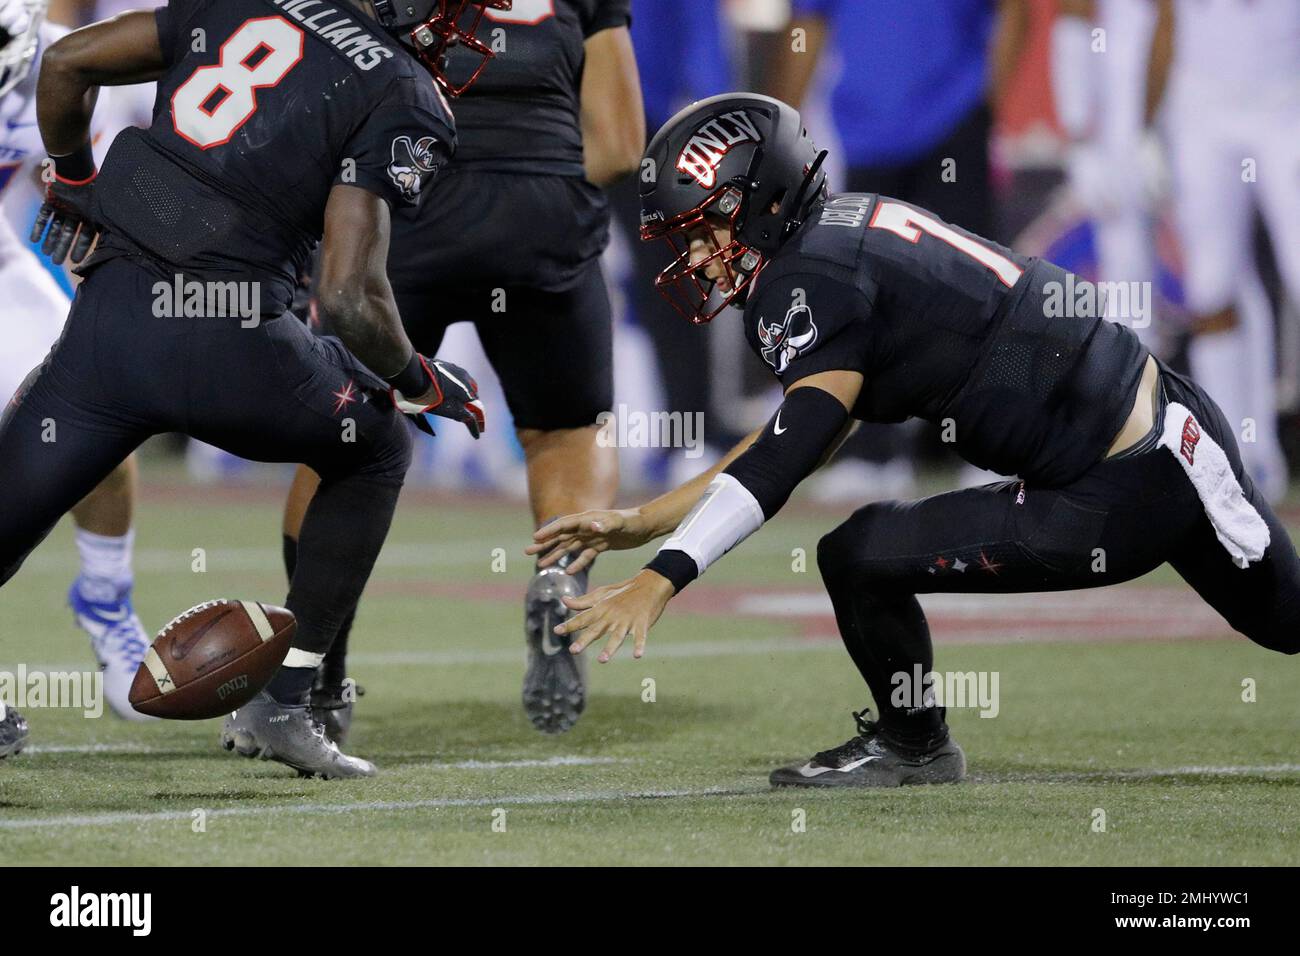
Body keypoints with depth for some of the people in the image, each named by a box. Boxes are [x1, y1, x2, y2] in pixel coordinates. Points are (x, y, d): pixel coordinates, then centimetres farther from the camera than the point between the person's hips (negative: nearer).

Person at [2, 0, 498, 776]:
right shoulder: (400, 96, -2)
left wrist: (73, 178, 33)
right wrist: (420, 382, 9)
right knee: (376, 448, 25)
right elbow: (350, 295, -10)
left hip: (106, 317, 4)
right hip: (225, 345, -4)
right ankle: (281, 705, 19)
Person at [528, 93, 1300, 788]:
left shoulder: (814, 277, -15)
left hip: (1121, 500, -10)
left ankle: (913, 743, 16)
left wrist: (663, 577, -30)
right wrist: (640, 525, 15)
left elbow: (791, 452, -25)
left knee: (859, 559, -7)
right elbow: (791, 442, 18)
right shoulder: (847, 235, 13)